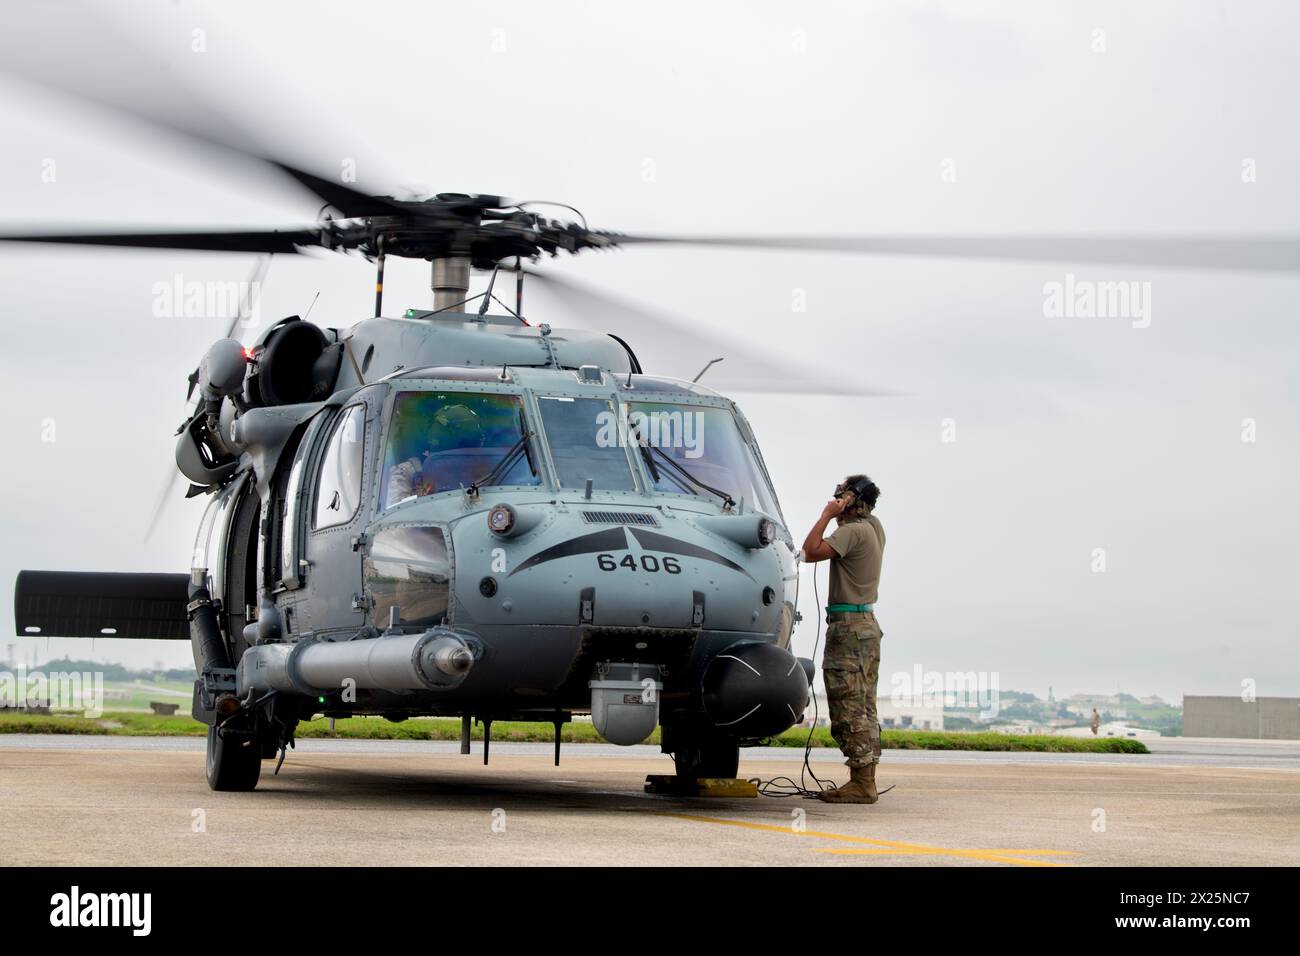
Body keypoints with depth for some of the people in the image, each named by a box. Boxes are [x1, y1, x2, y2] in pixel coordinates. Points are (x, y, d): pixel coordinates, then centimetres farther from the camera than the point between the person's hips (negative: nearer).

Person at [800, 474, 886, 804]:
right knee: (864, 708, 10)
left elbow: (812, 551, -24)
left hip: (849, 626, -10)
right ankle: (866, 781, 12)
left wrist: (827, 515, -14)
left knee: (849, 708, -9)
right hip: (867, 625, 10)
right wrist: (834, 516, 19)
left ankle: (860, 782, -12)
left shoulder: (852, 532, -14)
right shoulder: (874, 527, 14)